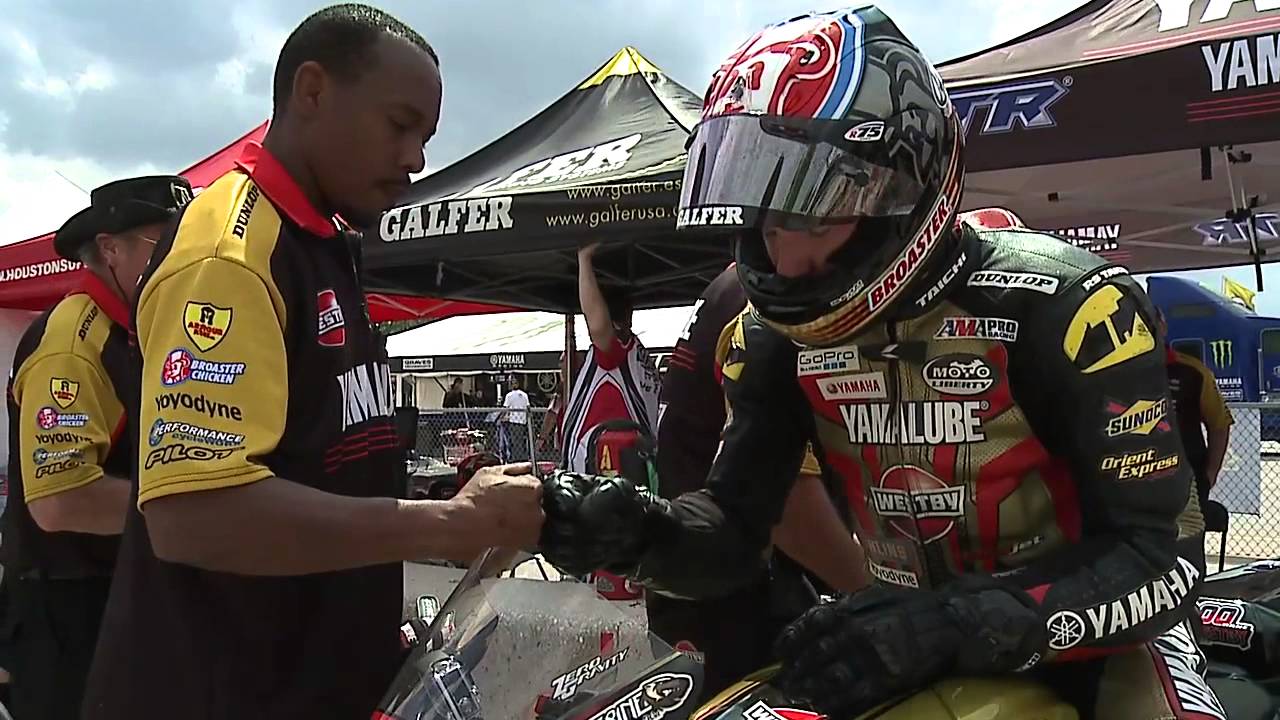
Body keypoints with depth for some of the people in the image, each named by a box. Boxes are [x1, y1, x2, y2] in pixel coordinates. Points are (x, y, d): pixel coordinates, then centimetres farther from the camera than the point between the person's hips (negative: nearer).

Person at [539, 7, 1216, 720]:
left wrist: (956, 624, -39)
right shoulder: (782, 335, -7)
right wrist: (641, 530, -28)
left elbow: (1164, 556, -24)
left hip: (1087, 633, -3)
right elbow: (734, 537, -5)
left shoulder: (1057, 304, -23)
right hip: (917, 624, 4)